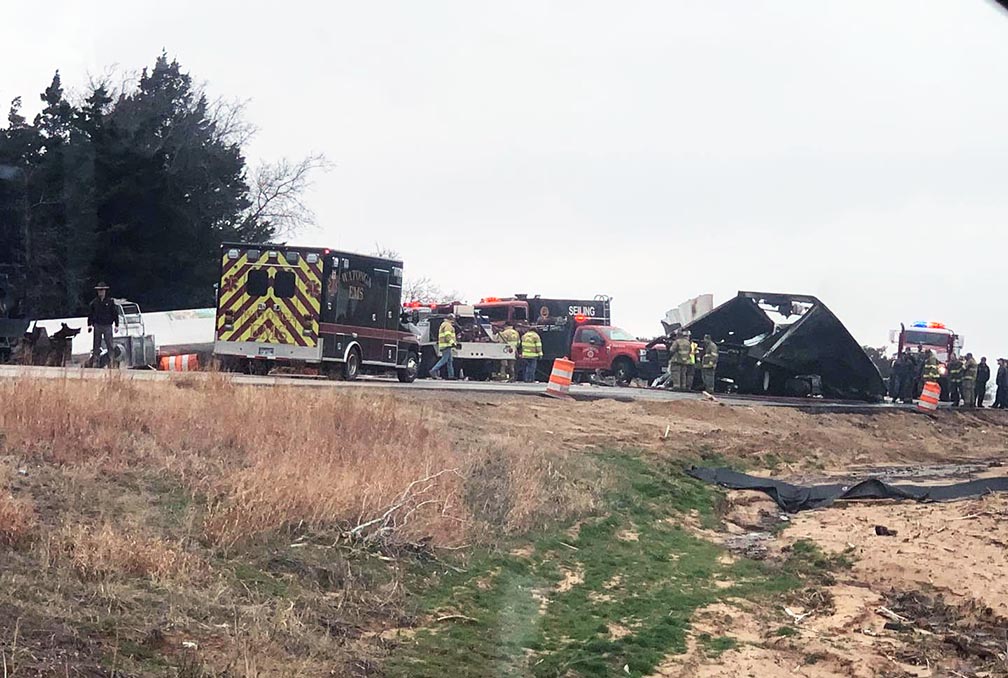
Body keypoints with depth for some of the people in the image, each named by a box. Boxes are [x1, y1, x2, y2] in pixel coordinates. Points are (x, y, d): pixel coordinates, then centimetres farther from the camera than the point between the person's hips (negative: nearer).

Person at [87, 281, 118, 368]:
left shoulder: (110, 301, 1)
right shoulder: (94, 302, 6)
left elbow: (115, 314, 3)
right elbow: (90, 314, 12)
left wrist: (116, 325, 0)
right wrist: (89, 325, 6)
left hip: (107, 326, -2)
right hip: (97, 326, 2)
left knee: (109, 344, -5)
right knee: (96, 345, 3)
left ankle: (111, 360, -2)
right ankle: (95, 361, 7)